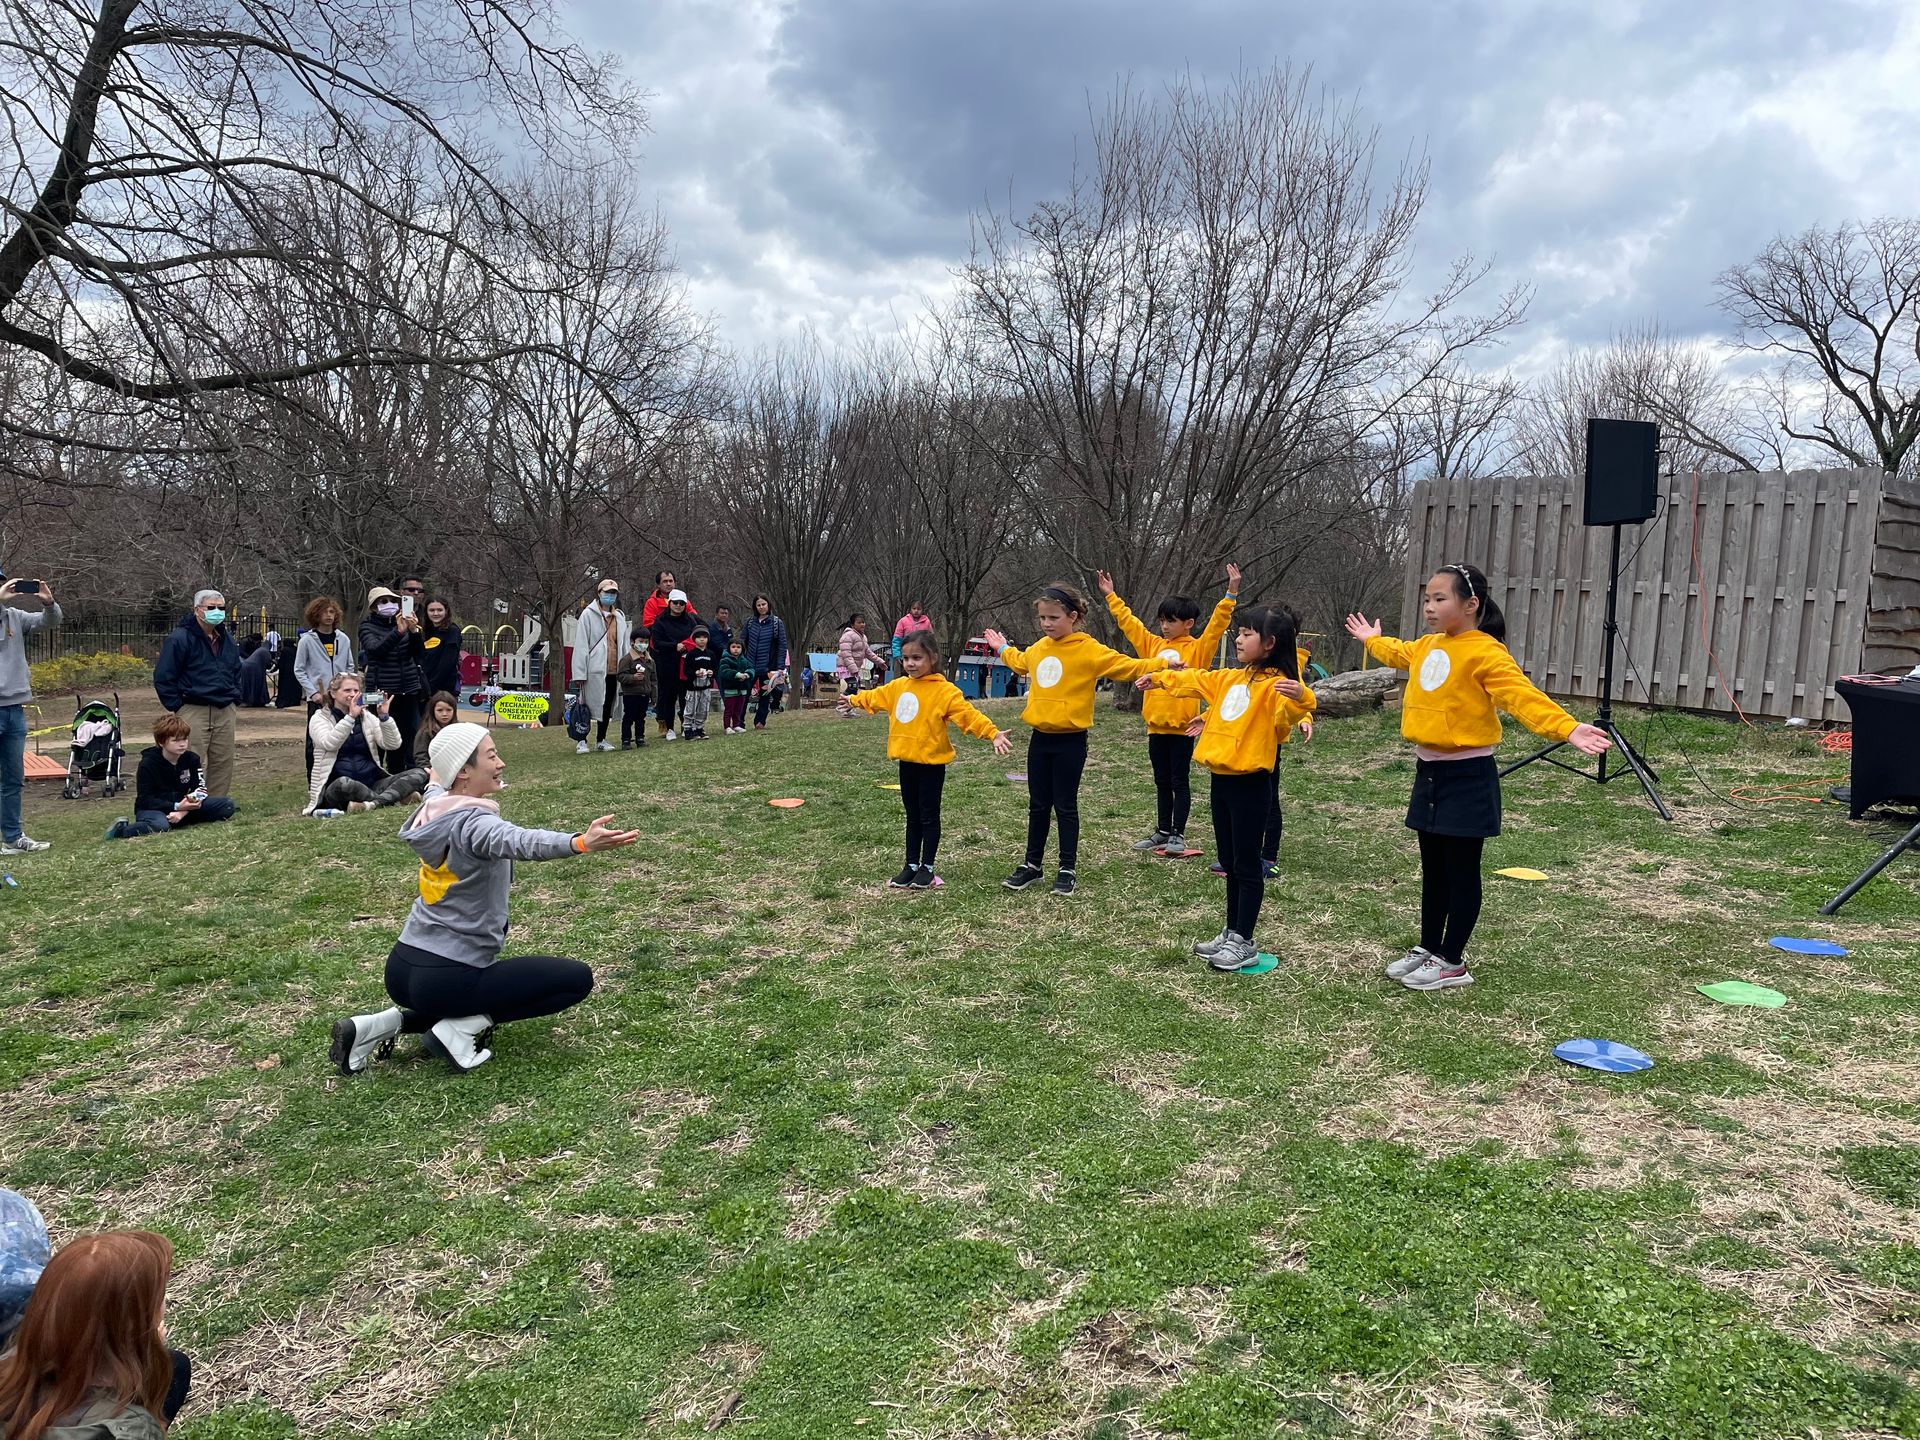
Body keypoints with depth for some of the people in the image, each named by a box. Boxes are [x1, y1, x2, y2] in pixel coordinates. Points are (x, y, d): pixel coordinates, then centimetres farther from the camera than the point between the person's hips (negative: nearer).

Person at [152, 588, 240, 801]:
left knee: (223, 762, 9)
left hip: (225, 711, 7)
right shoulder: (180, 638, -8)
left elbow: (237, 671, 28)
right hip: (193, 711, -6)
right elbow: (163, 677, -7)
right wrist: (177, 706, -8)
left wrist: (235, 698, 17)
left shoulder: (227, 638, 14)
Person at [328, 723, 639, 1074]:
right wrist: (581, 843, -65)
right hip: (448, 977, -8)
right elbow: (521, 841, -46)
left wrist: (438, 774, 56)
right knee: (577, 979, -2)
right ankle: (459, 1032, -4)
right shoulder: (472, 823, -21)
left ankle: (386, 1023, 14)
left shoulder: (434, 811, 4)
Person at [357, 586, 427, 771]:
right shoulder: (368, 626, 2)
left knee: (406, 740, 2)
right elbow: (376, 649, -17)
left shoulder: (405, 623, 10)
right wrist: (398, 632, -30)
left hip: (408, 690, 3)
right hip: (381, 691, -3)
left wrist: (414, 631, -16)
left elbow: (421, 655, 2)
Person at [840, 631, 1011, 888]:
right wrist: (854, 701, 37)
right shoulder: (898, 686, 7)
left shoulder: (944, 690, -14)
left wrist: (993, 733, -32)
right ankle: (911, 865, 23)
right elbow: (876, 697, 25)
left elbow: (969, 714, -21)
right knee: (912, 816, 15)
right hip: (907, 762, 6)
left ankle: (927, 868, 14)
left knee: (929, 817, 5)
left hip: (931, 764, -6)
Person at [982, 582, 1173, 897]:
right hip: (1040, 738, 6)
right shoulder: (1039, 648, 9)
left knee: (1065, 806, 3)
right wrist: (1002, 648, 44)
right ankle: (1032, 864, 24)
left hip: (1070, 740, -6)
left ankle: (1068, 869, 14)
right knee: (1038, 805, 13)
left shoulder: (1088, 650, -10)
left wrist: (1159, 664, -24)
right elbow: (1021, 662, 32)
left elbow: (1126, 666, -14)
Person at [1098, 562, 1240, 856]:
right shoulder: (1153, 645, 9)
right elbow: (1128, 622, 16)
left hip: (1181, 726, -5)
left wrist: (1231, 595, -24)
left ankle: (1178, 835, 9)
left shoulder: (1197, 648, -4)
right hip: (1156, 725, 5)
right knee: (1162, 782, 14)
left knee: (1180, 782, 3)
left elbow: (1217, 623, -14)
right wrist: (1111, 596, 18)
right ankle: (1162, 832, 22)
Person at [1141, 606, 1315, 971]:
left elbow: (1285, 714, -34)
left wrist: (1299, 699, -55)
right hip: (1222, 779, 8)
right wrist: (1160, 679, 37)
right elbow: (1195, 680, 26)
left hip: (1250, 784, -8)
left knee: (1246, 864, 0)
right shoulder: (1231, 678, 11)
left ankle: (1244, 942, 8)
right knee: (1230, 863, 15)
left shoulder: (1275, 685, -15)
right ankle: (1231, 933, 25)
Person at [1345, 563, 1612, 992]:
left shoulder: (1485, 652, -17)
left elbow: (1523, 695, -27)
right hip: (1428, 770, 8)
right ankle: (1428, 949, 28)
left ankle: (1452, 963, 14)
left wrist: (1566, 728, -42)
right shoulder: (1426, 646, 9)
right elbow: (1398, 653, 33)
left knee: (1461, 870, 4)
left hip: (1467, 776, -8)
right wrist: (1371, 640, 51)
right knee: (1432, 868, 16)